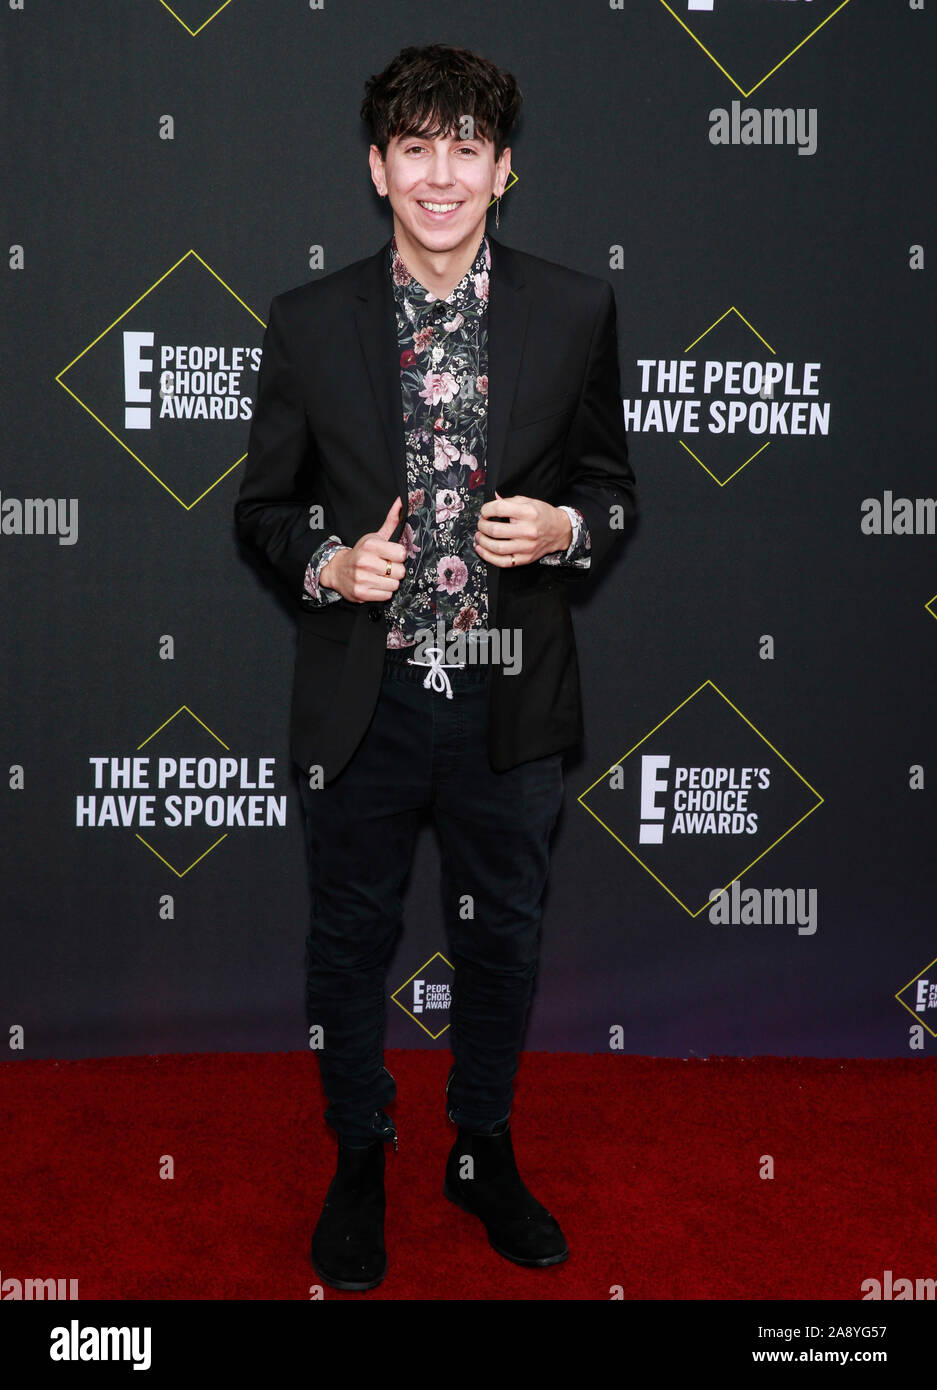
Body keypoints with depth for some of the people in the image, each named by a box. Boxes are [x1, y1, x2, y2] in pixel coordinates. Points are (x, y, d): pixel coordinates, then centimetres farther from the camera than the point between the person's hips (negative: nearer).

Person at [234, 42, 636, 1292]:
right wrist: (326, 563, -16)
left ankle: (484, 1151, 39)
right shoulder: (310, 323, -3)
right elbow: (265, 505, 5)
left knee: (503, 934, 16)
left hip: (511, 698, 1)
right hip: (363, 697, 0)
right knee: (352, 937, 14)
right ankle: (360, 1162, 36)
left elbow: (613, 486, 7)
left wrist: (564, 528, -15)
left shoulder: (575, 313, -2)